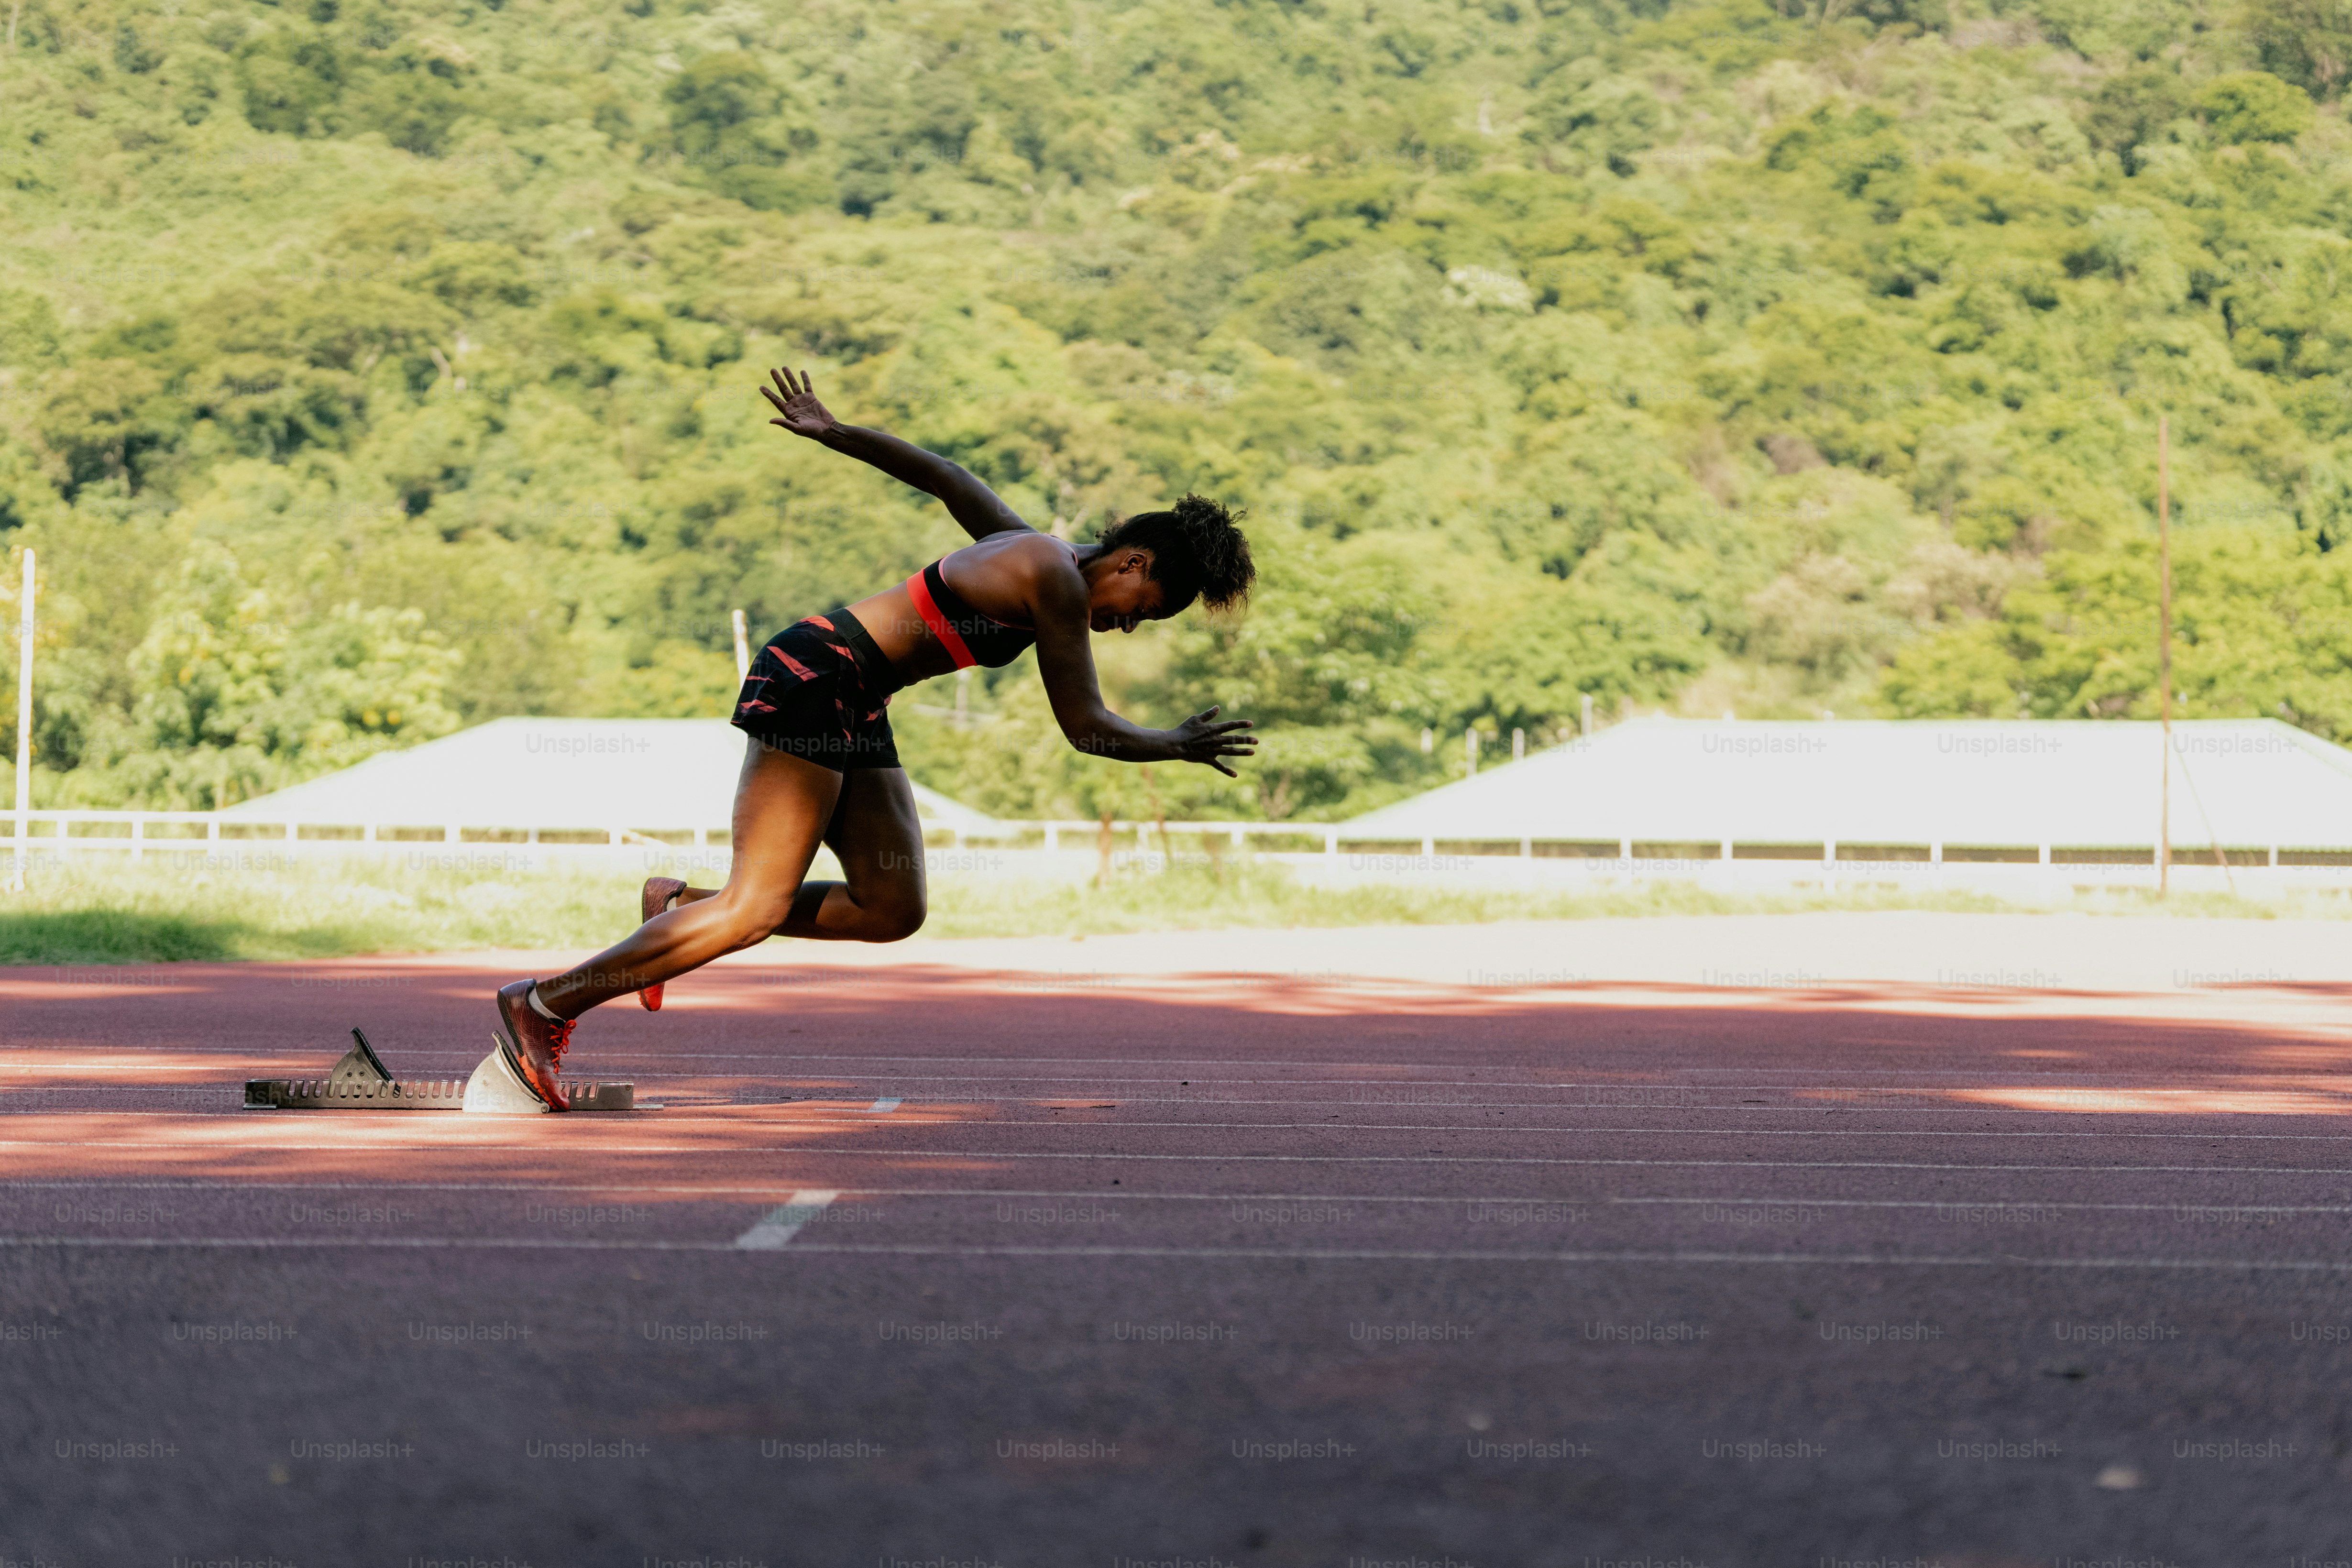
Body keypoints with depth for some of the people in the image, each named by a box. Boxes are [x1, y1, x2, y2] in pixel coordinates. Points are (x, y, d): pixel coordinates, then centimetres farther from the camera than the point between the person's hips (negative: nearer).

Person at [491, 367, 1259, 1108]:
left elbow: (943, 476, 24)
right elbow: (1086, 728, -11)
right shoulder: (1056, 581, -14)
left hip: (854, 710, 10)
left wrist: (831, 433, 32)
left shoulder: (1033, 554, 13)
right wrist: (1180, 746, 4)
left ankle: (682, 908, 14)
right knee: (757, 910, -15)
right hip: (814, 676, -10)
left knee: (893, 911, 4)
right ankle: (545, 1002, -10)